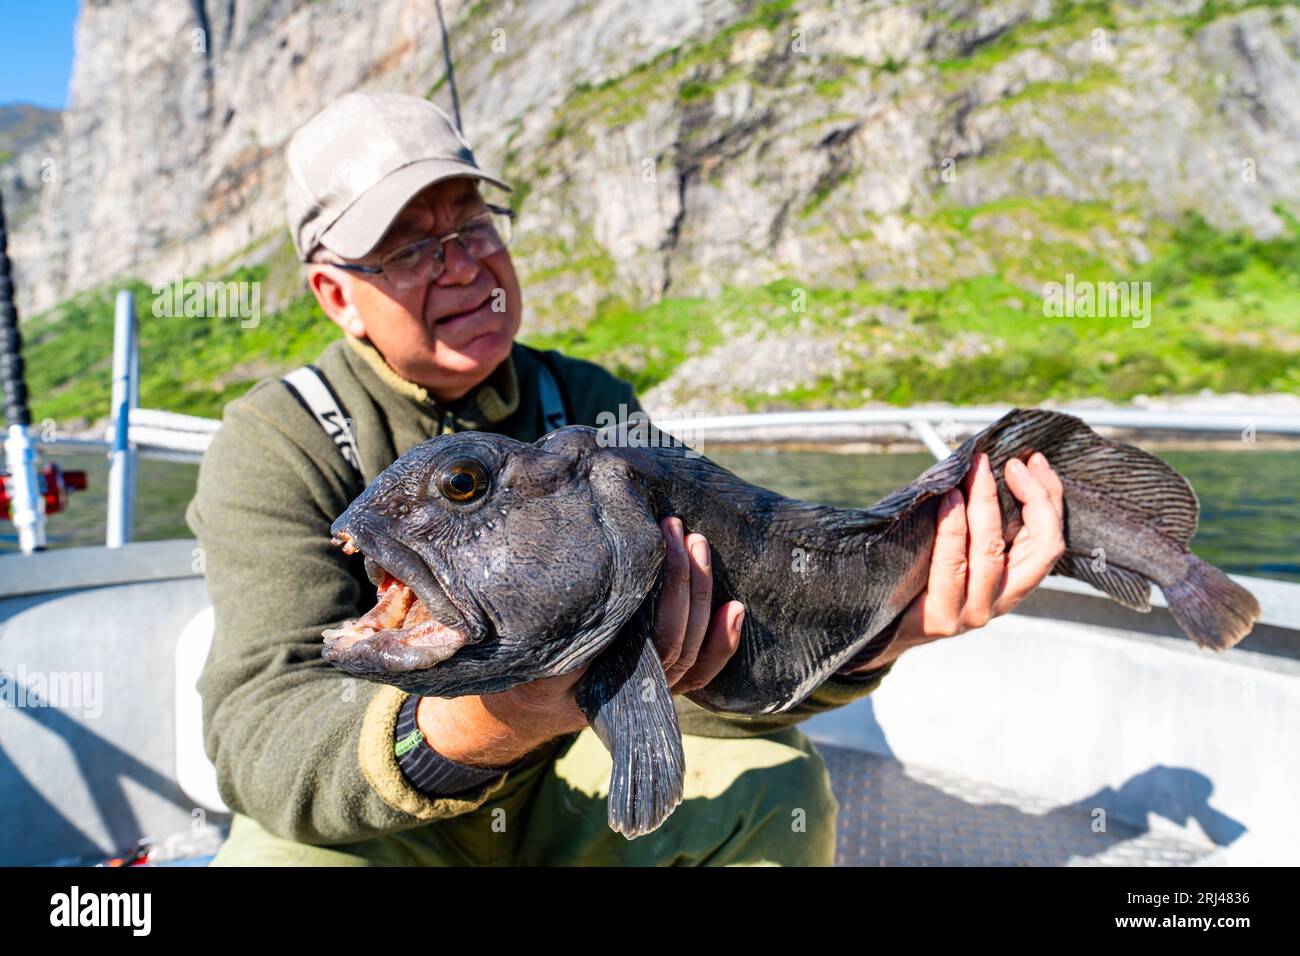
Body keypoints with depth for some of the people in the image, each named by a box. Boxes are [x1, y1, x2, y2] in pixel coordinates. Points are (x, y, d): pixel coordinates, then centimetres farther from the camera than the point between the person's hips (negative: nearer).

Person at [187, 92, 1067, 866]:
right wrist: (459, 735, -48)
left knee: (768, 783, -21)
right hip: (364, 813, -1)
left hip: (565, 768, 2)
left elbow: (703, 657, -15)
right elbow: (261, 730, -27)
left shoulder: (589, 405, -5)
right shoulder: (278, 443, -14)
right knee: (290, 854, -33)